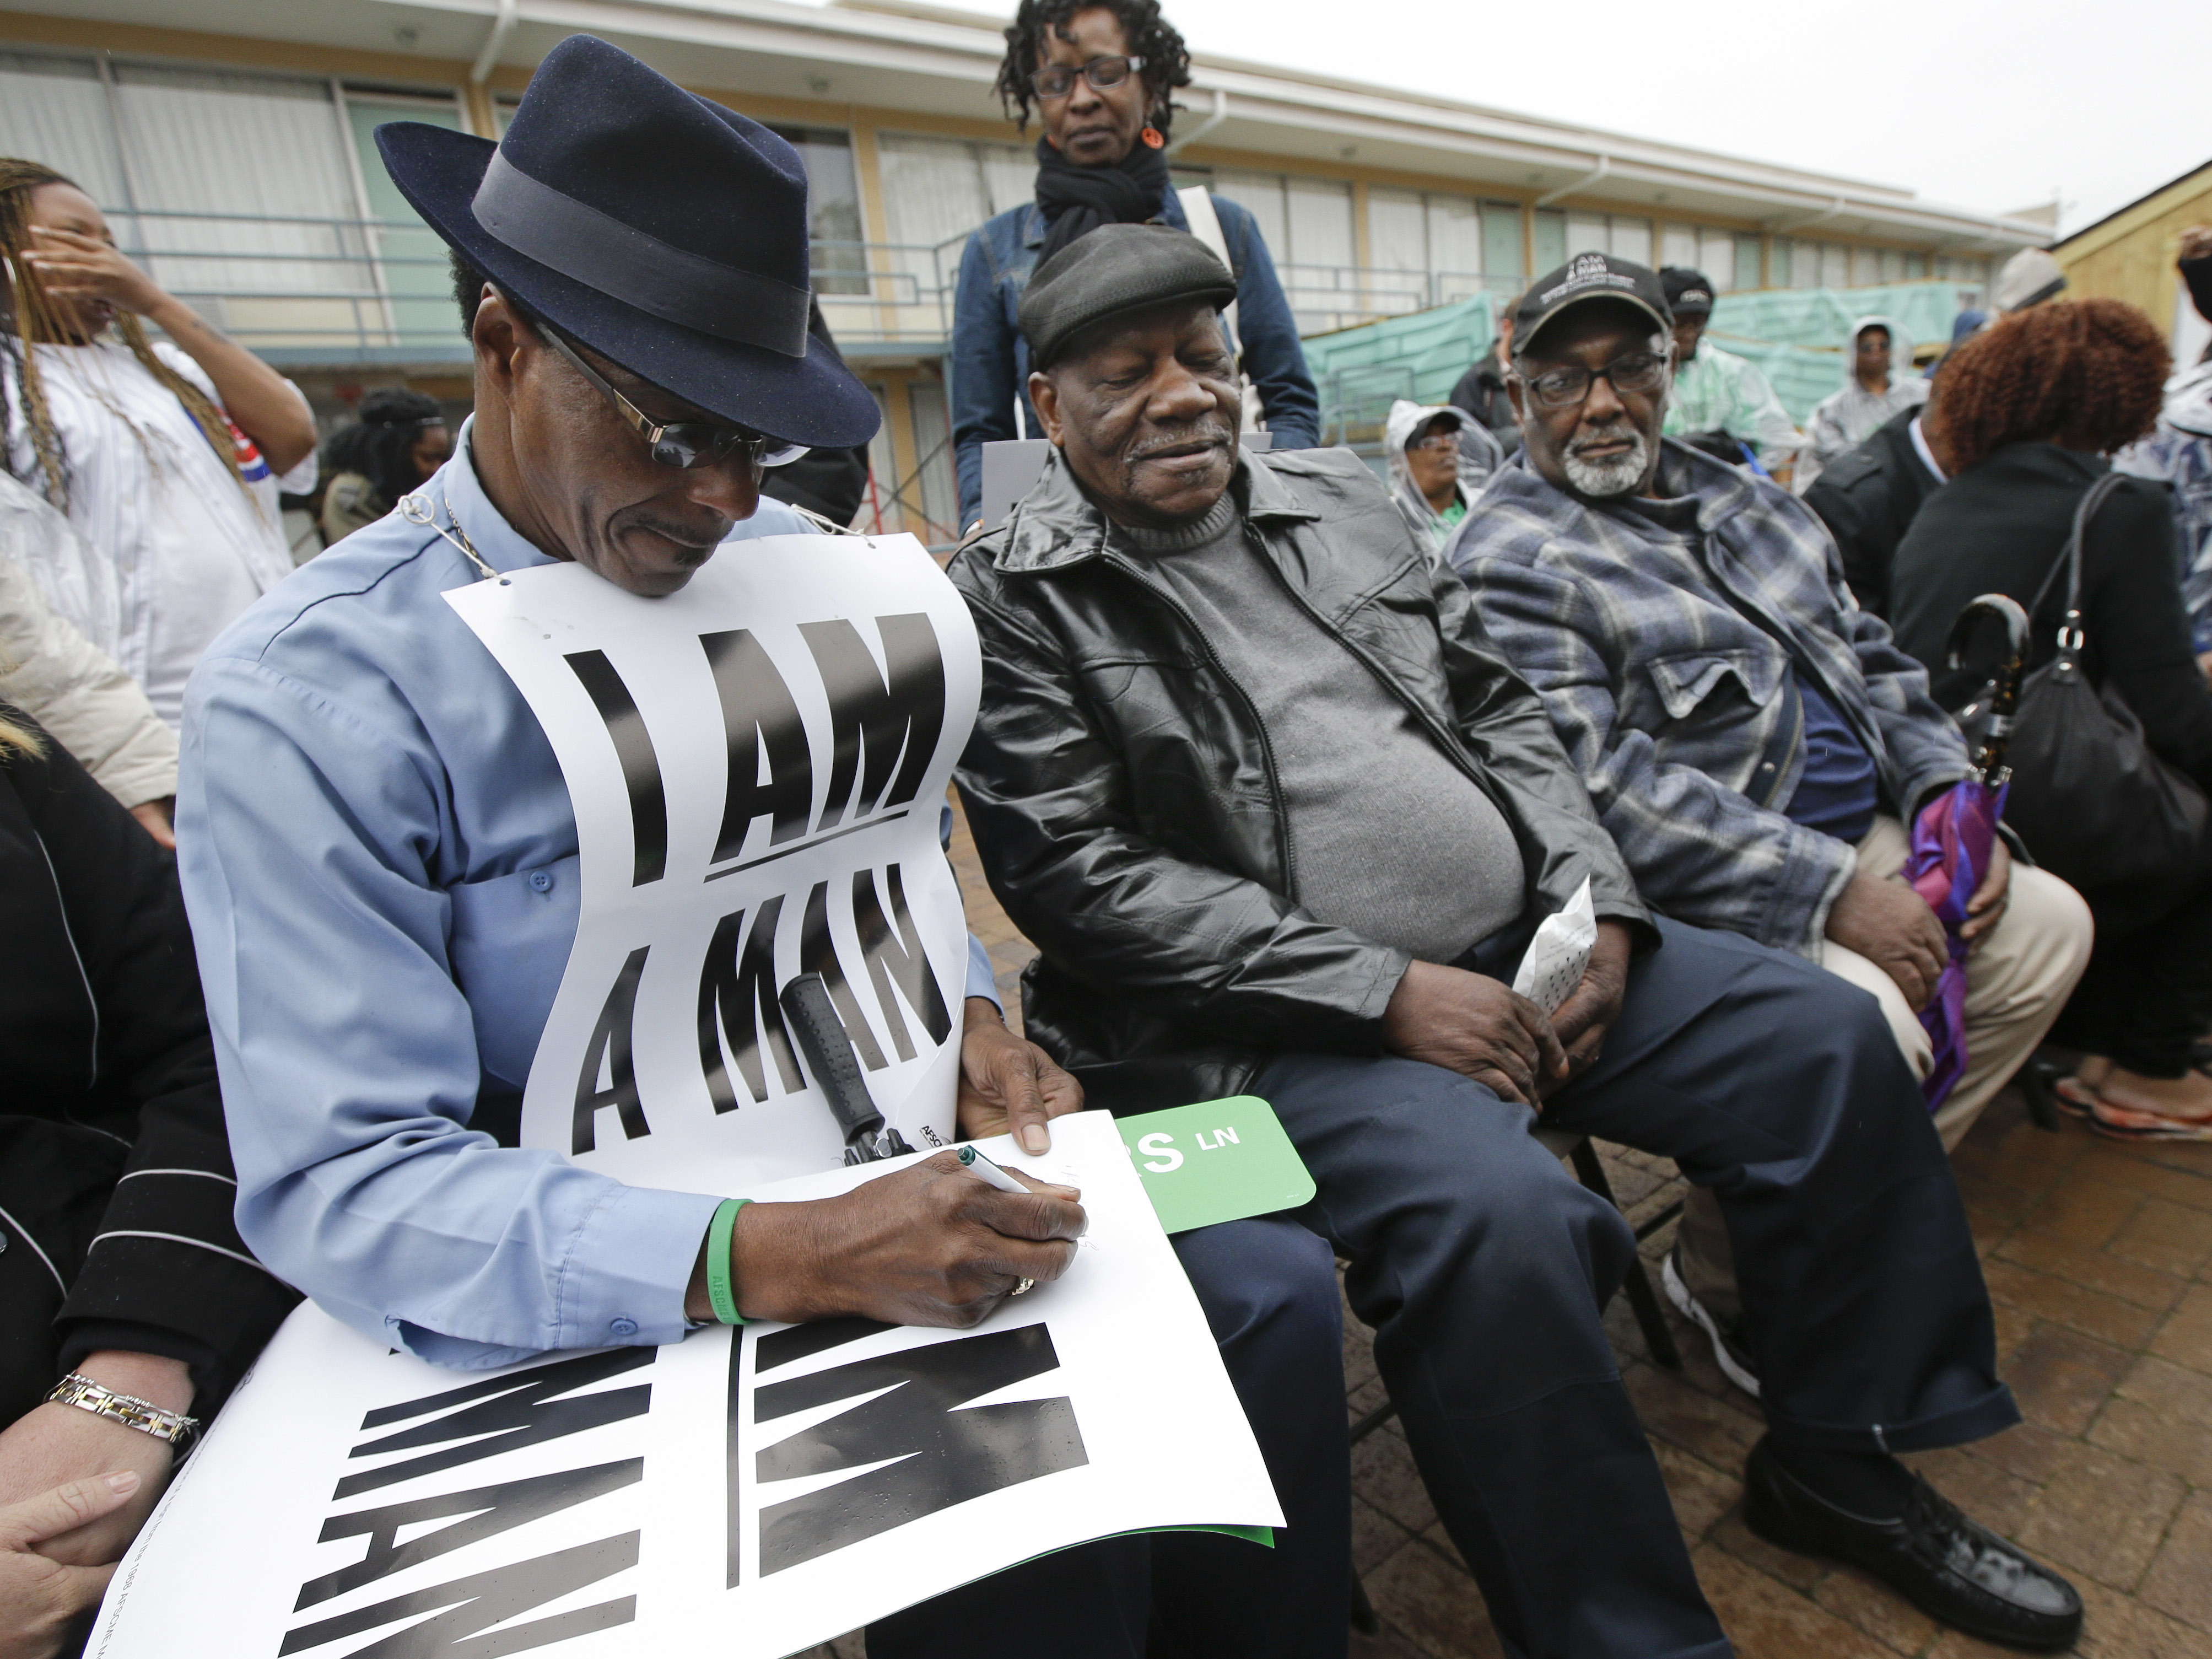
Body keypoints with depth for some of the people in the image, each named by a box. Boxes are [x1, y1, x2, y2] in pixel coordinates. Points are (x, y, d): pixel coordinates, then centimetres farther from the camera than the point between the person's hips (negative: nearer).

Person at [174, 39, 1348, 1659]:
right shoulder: (308, 700, -15)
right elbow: (339, 1178, -19)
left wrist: (967, 1018, -9)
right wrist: (776, 1260, -33)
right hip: (618, 1277, -4)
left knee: (1276, 1282, -11)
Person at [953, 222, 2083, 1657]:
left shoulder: (1343, 498, 14)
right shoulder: (1016, 601, -4)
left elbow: (1502, 713, 15)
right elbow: (1080, 879, -14)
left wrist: (1593, 910, -1)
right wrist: (1385, 990, -18)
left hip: (1529, 949, 7)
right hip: (1293, 1027, -6)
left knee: (1832, 1037, 1)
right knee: (1496, 1214, -32)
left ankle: (1840, 1467, 21)